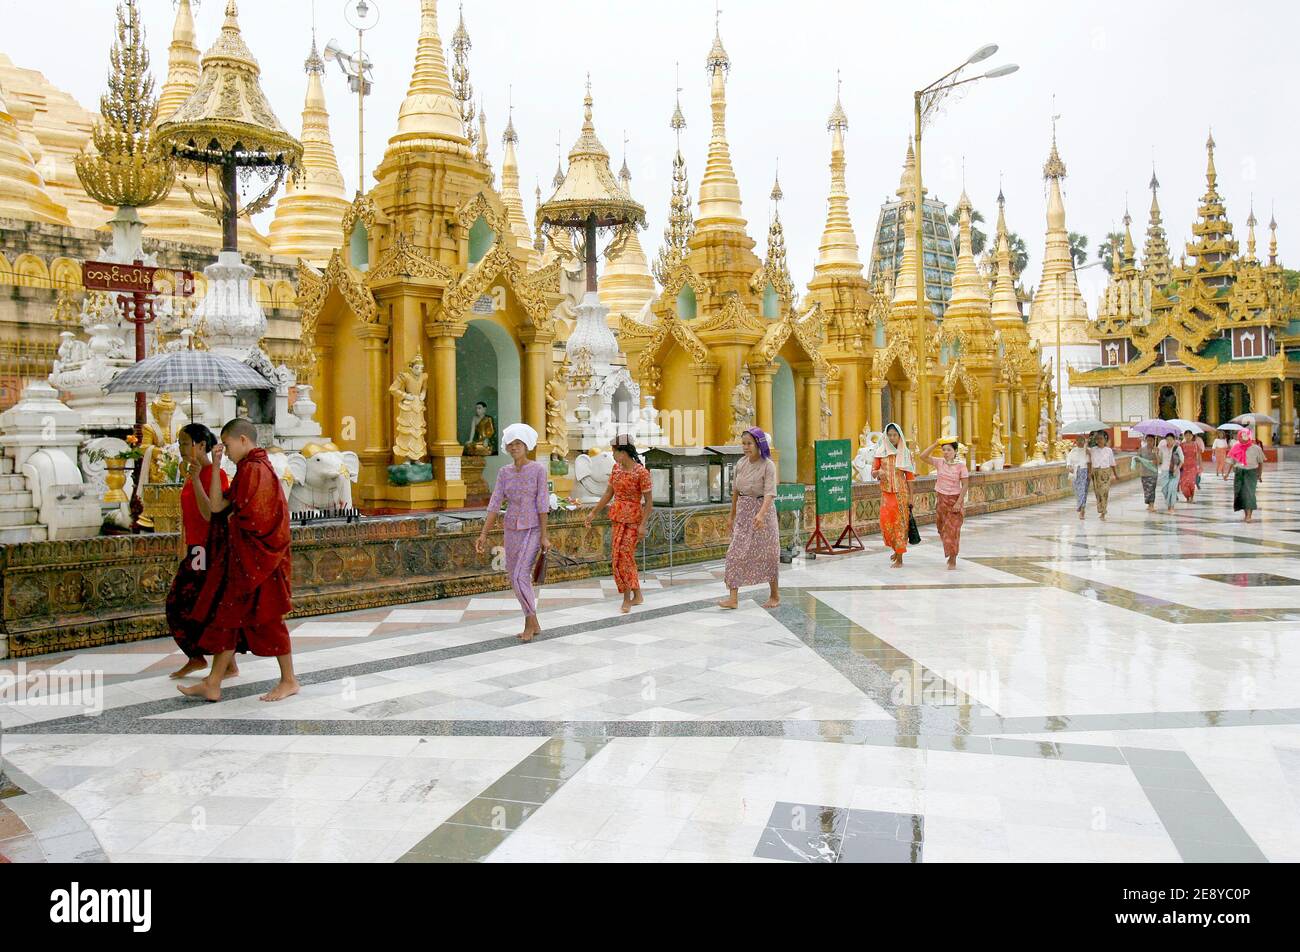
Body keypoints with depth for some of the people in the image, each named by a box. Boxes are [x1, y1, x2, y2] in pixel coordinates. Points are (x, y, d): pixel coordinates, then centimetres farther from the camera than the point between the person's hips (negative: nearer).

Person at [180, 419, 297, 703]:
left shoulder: (256, 469, -16)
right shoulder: (247, 469, 16)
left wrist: (231, 519, -4)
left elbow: (251, 519, -24)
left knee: (266, 618, 0)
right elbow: (216, 505, 10)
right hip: (240, 560, 10)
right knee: (228, 617, 10)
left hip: (256, 559, -10)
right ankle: (212, 684, 15)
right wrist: (216, 466, 7)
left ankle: (289, 681, 12)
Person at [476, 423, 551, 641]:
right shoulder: (504, 472, 3)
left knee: (520, 577, -16)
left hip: (533, 530, -6)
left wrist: (544, 536, -14)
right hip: (512, 530, 6)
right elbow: (494, 504, 0)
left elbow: (542, 504, -13)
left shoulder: (538, 469, -11)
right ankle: (533, 625, 21)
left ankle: (529, 622, 1)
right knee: (517, 579, 9)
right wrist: (483, 535, -7)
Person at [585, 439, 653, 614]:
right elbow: (608, 494, 14)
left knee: (624, 555, -11)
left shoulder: (641, 472, -14)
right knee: (618, 557, 8)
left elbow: (649, 501, -13)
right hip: (617, 518, 7)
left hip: (633, 520, -7)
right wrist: (593, 512, 14)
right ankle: (637, 596, 20)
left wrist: (643, 524, -19)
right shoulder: (616, 467, 6)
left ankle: (627, 599, 0)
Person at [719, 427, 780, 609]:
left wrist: (761, 514, -38)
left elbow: (770, 493, -23)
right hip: (743, 512, 5)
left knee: (767, 553, 6)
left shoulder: (768, 465, -14)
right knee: (736, 552, -3)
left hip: (762, 510, -5)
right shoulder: (740, 463, 4)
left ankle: (774, 595, 23)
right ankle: (733, 597, -3)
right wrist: (732, 515, 14)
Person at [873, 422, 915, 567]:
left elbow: (909, 477, 2)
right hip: (886, 492, 2)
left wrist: (910, 498, -2)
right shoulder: (881, 451, 4)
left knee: (900, 523, -4)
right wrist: (878, 473, -16)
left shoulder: (906, 453, 2)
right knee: (885, 522, -3)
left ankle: (899, 558, 0)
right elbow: (873, 471, 8)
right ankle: (896, 549, 22)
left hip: (901, 492, -2)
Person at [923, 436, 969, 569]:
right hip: (941, 499, 4)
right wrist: (935, 444, -14)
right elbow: (923, 456, -11)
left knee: (952, 529, -4)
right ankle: (950, 553, 32)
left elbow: (965, 485, -10)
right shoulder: (939, 462, -2)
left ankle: (953, 559, 5)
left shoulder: (960, 465, -10)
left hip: (955, 500, -4)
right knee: (942, 528, 12)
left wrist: (958, 502, -16)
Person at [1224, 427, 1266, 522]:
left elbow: (1260, 463, 3)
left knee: (1249, 492, -11)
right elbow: (1232, 462, 10)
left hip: (1251, 472, -3)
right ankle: (1246, 514, 19)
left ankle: (1249, 515, -11)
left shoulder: (1256, 448, -4)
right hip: (1239, 472, 4)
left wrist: (1259, 475, 4)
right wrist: (1227, 473, 6)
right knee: (1240, 493, 4)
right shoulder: (1236, 448, 3)